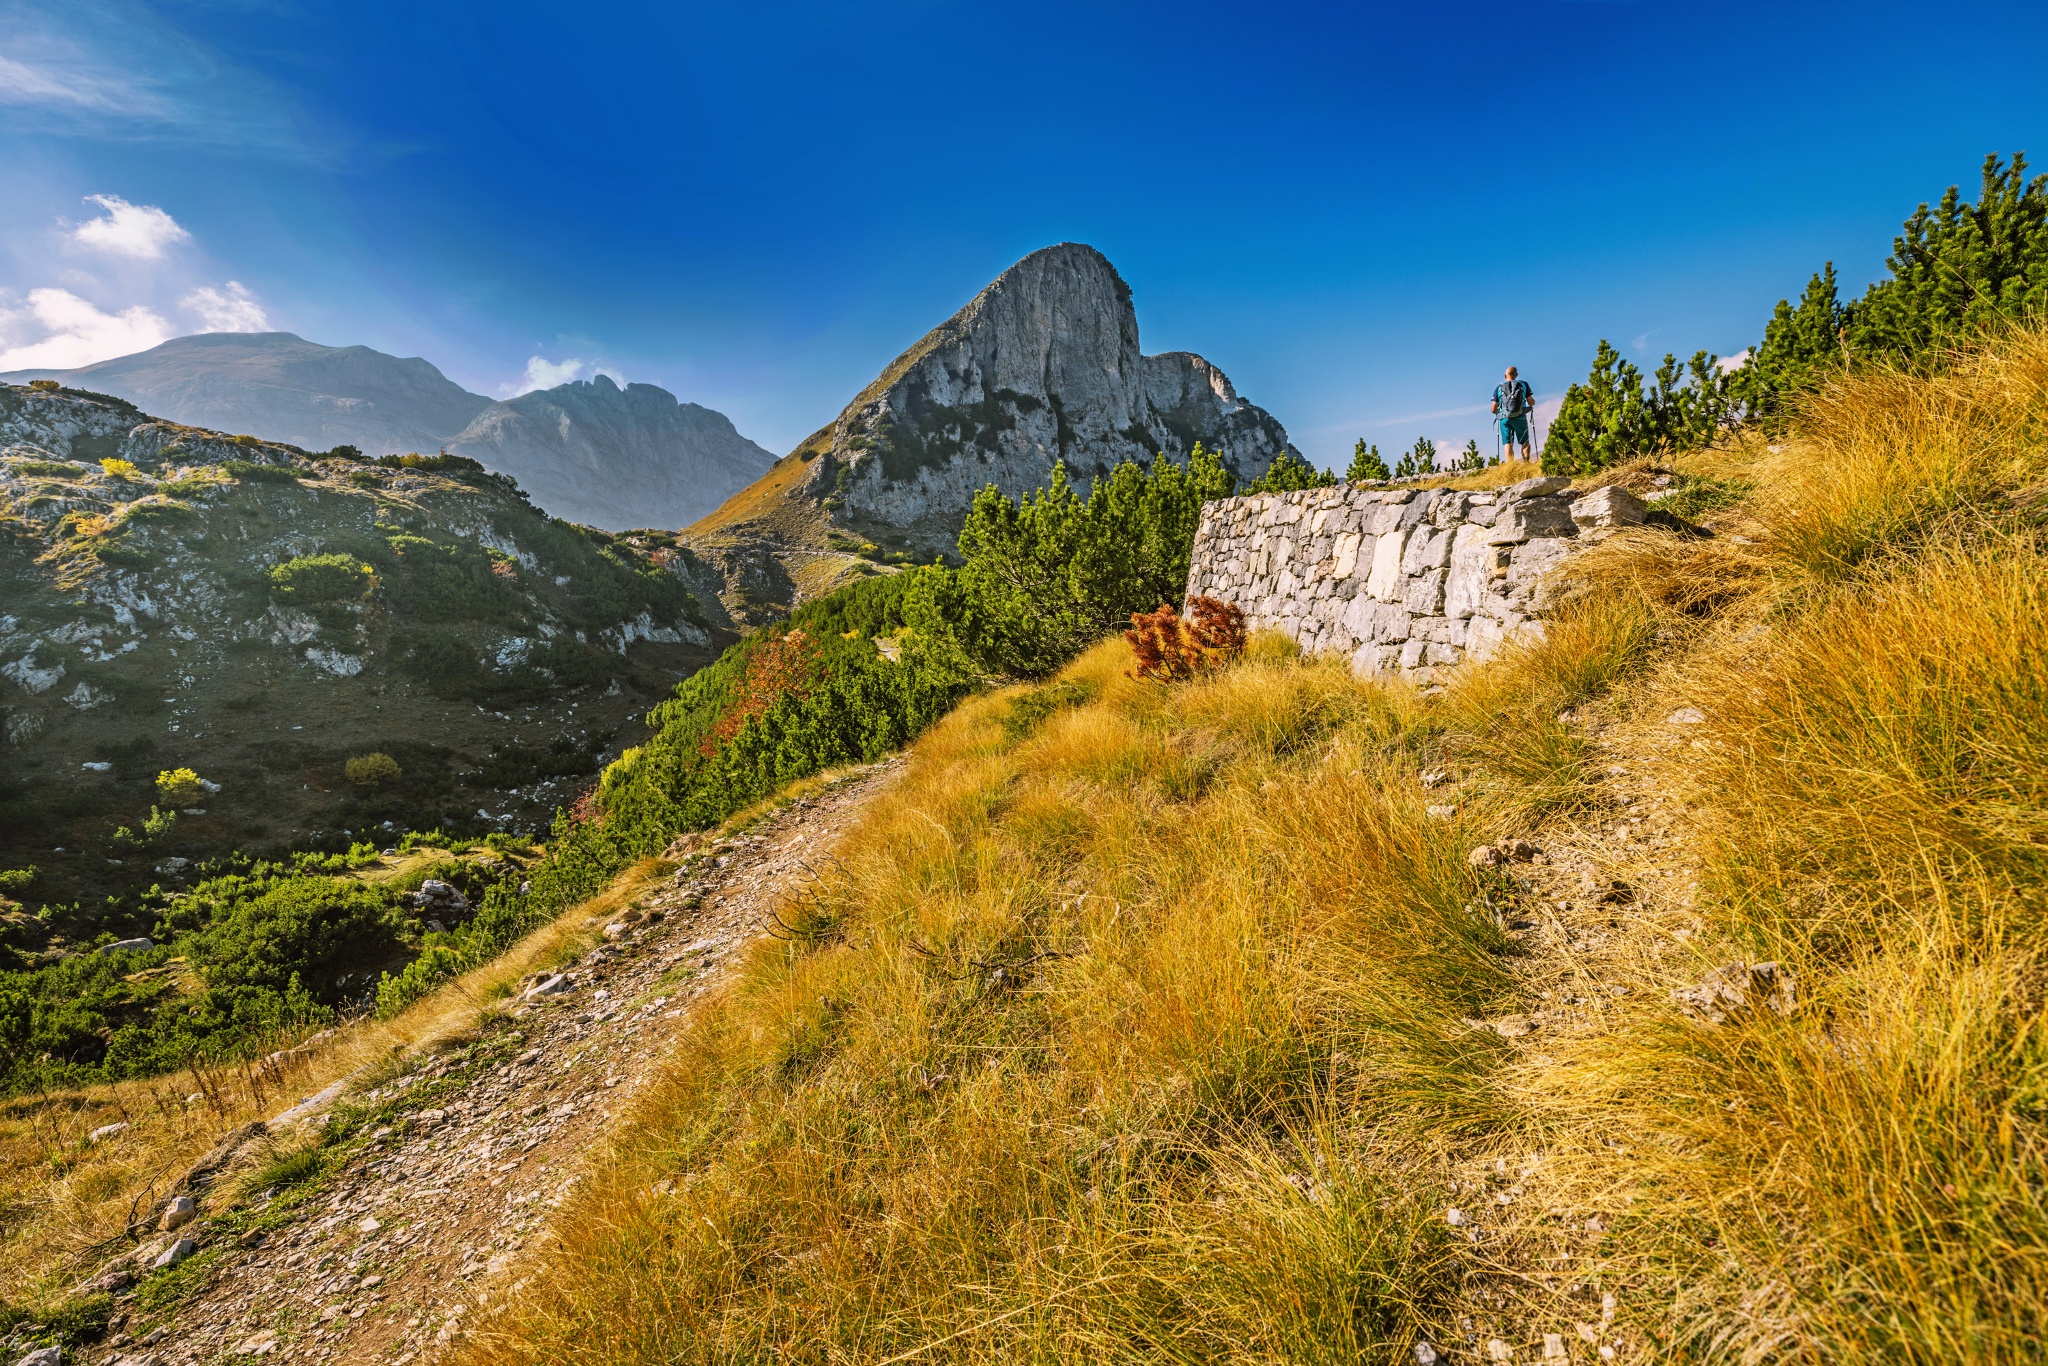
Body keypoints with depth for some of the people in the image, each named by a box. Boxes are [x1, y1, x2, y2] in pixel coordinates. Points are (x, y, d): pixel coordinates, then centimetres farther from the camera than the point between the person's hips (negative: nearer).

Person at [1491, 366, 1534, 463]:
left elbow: (1493, 409, 4)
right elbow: (1531, 402, 5)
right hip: (1520, 418, 0)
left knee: (1508, 444, -1)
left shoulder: (1498, 388, 7)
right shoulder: (1523, 384, 7)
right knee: (1525, 442, 10)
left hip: (1504, 419, 0)